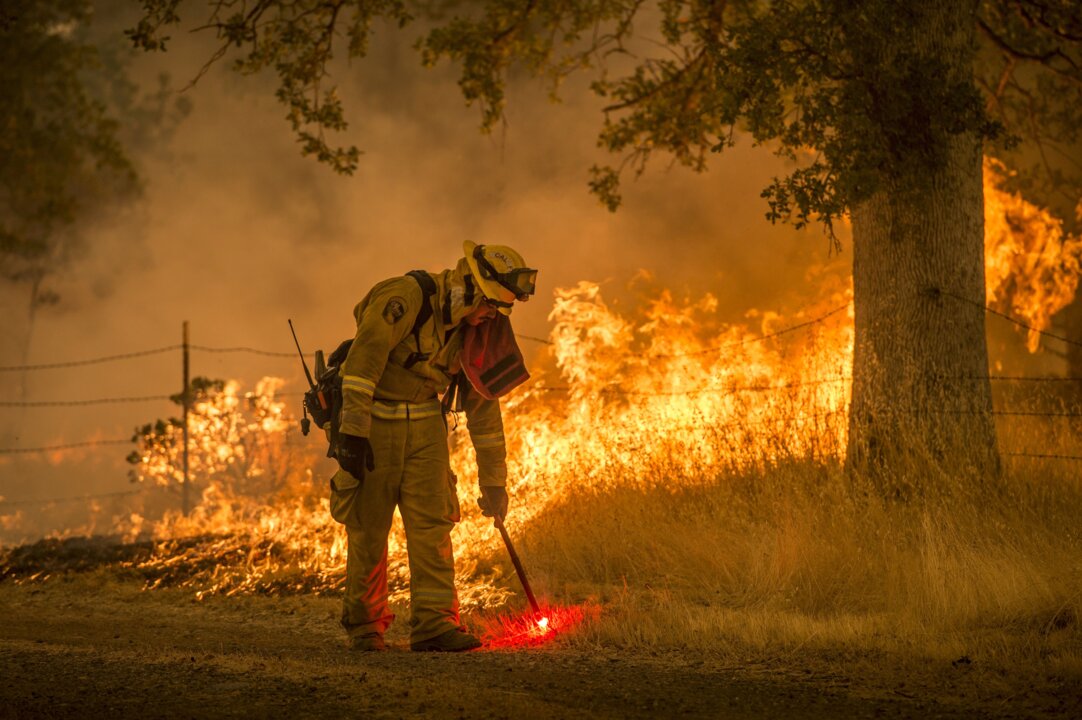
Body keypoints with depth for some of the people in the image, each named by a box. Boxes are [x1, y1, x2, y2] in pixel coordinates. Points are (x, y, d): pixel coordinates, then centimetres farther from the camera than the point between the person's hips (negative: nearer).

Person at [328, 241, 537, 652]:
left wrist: (494, 483, 12)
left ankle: (433, 622, -10)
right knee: (368, 526, -1)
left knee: (432, 520, -8)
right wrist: (352, 431, -32)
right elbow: (365, 357, -27)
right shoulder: (407, 296, -20)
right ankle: (363, 625, 12)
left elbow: (484, 409, 10)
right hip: (372, 419, -5)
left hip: (424, 423, 5)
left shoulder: (474, 333, 2)